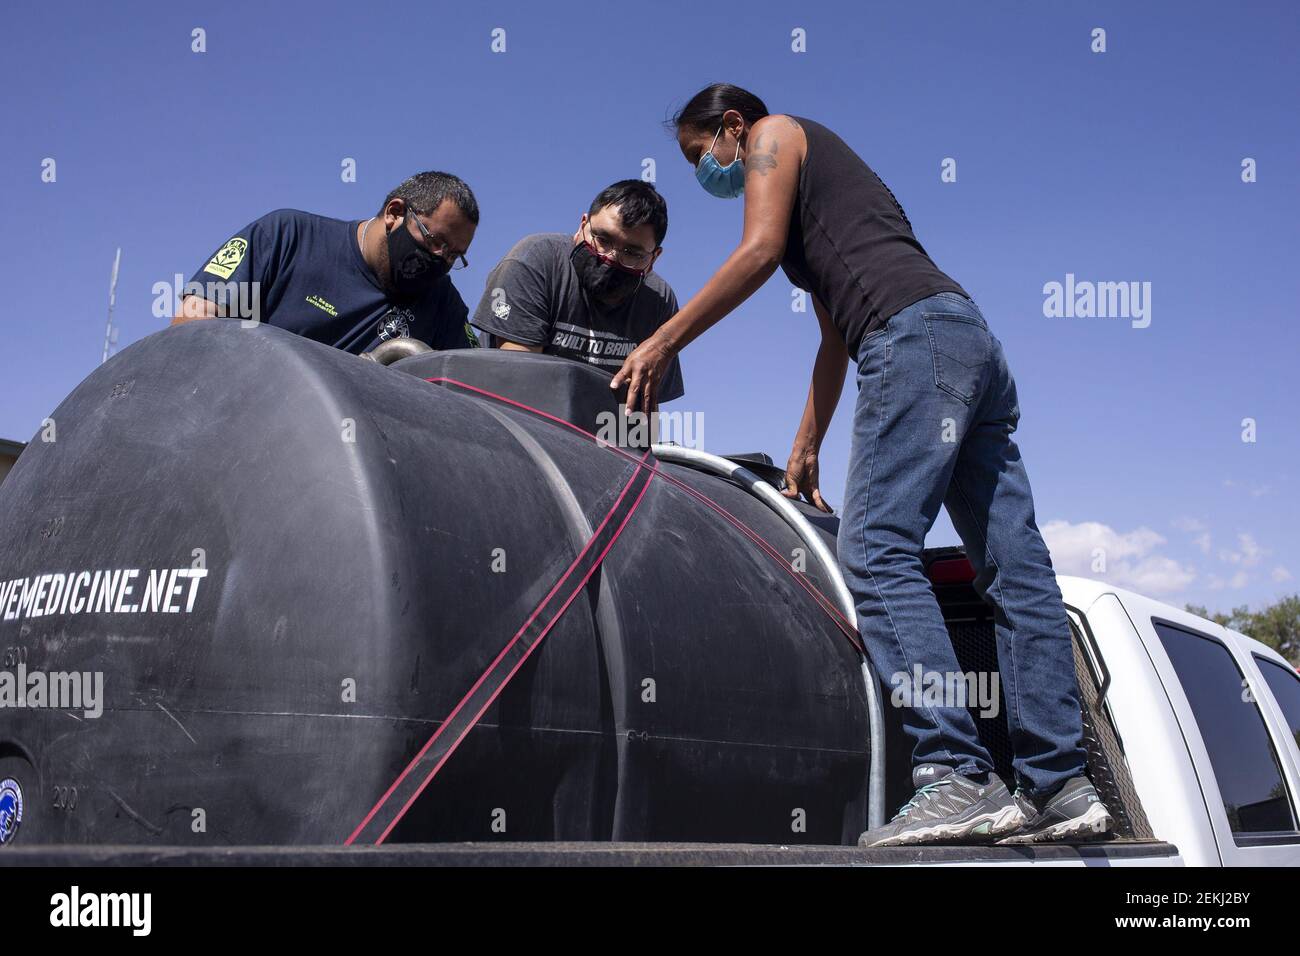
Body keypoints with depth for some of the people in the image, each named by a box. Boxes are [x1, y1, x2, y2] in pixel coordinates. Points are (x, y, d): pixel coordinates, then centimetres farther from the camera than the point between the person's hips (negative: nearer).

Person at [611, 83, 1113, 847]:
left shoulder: (775, 133, 13)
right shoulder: (818, 188, 37)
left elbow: (759, 252, -4)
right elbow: (836, 338, 35)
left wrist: (664, 342, -2)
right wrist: (806, 449, 36)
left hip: (918, 332, -10)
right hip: (971, 336, 10)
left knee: (877, 549, -18)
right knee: (1014, 567, 1)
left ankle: (958, 777, -27)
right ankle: (1060, 784, 0)